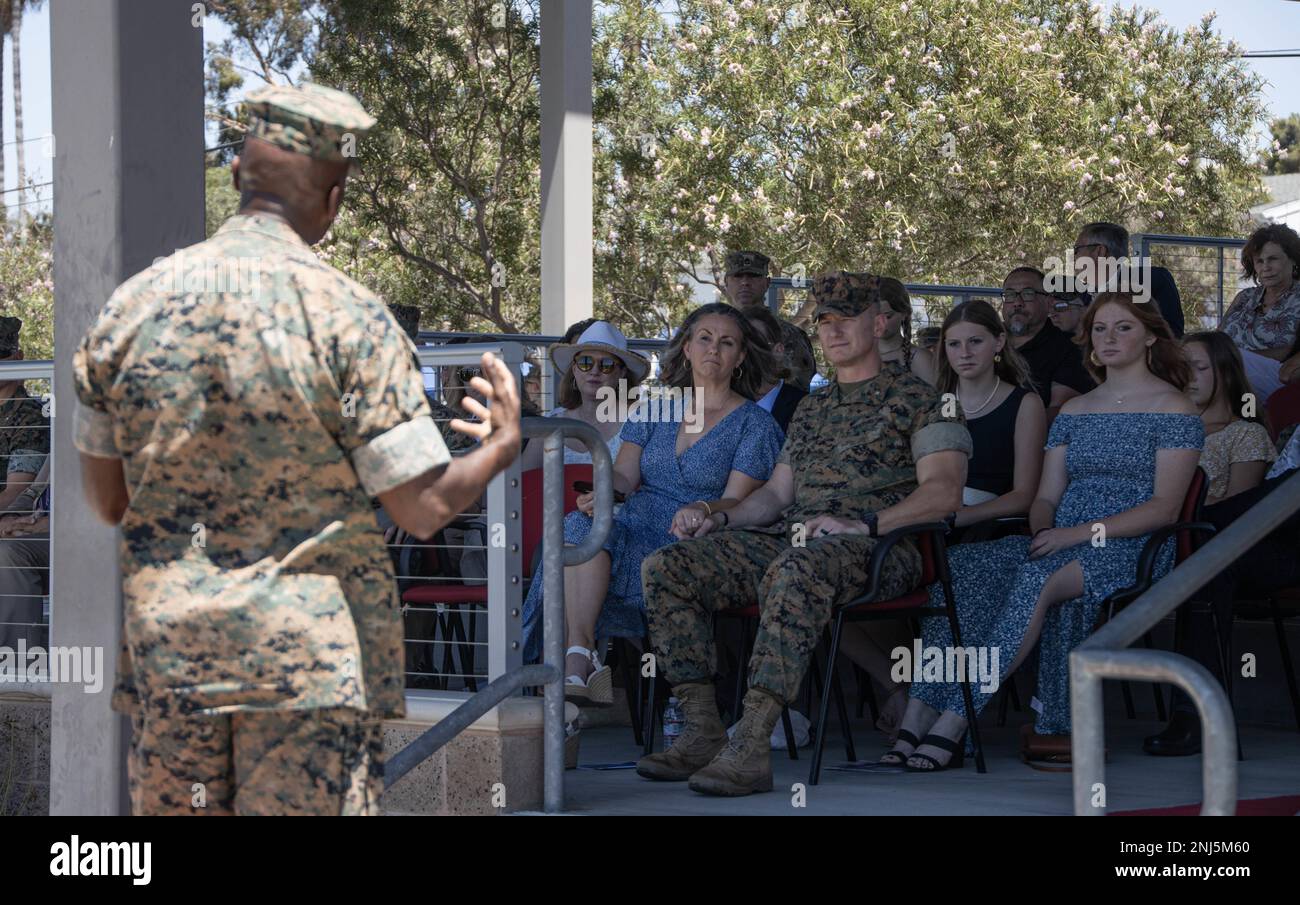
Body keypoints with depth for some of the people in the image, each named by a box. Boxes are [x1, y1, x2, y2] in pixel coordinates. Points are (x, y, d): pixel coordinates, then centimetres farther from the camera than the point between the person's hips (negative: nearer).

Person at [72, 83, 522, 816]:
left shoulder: (131, 307, 3)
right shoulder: (348, 316, -9)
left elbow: (108, 500, 11)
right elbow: (426, 508, -9)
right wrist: (501, 446, 10)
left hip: (168, 653, 4)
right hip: (314, 650, -4)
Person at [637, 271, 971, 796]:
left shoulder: (915, 398, 6)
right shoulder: (812, 408, 28)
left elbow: (944, 492, -7)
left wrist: (863, 524, -20)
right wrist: (724, 520, 5)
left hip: (875, 549, -7)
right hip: (789, 540, 7)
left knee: (795, 571, -43)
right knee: (664, 569, -13)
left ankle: (751, 747, -48)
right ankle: (702, 732, -18)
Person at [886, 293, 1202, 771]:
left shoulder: (1173, 409, 2)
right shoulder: (1074, 410, 22)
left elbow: (1165, 507, -8)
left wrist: (1086, 532, -17)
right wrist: (1044, 531, -7)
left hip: (1128, 550, -6)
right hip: (1063, 544, 6)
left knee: (1039, 580, -37)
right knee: (962, 564, -23)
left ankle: (954, 724, -40)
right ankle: (917, 719, -34)